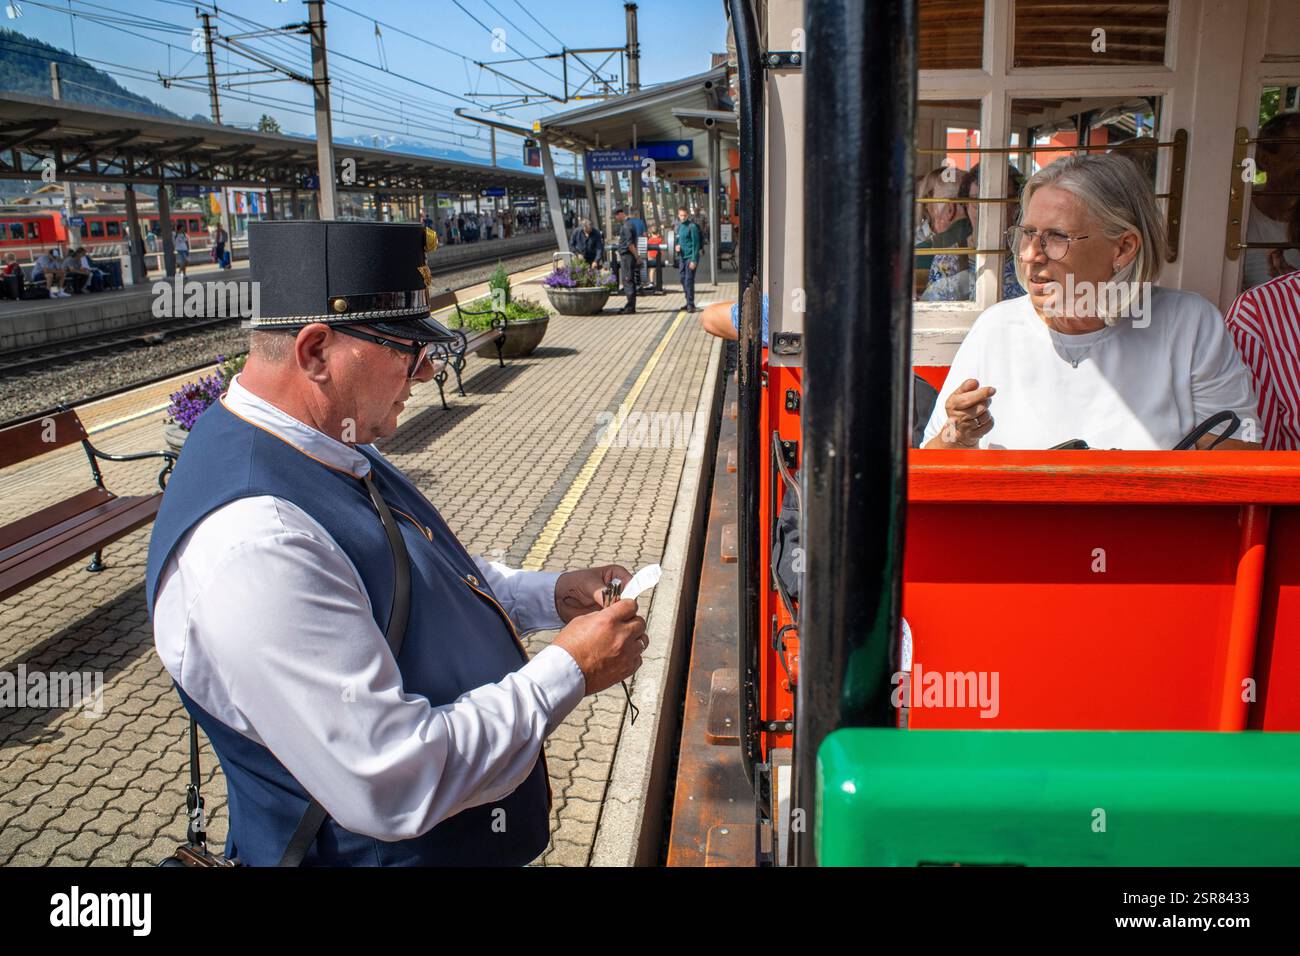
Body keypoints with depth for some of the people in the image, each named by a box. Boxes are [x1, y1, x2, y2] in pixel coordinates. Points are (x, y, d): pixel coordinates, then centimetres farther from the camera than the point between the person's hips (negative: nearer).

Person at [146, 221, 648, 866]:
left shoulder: (331, 445, -3)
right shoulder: (251, 546, -34)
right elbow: (394, 785, -32)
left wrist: (549, 595, -1)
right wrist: (568, 671, -22)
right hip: (395, 848, -8)